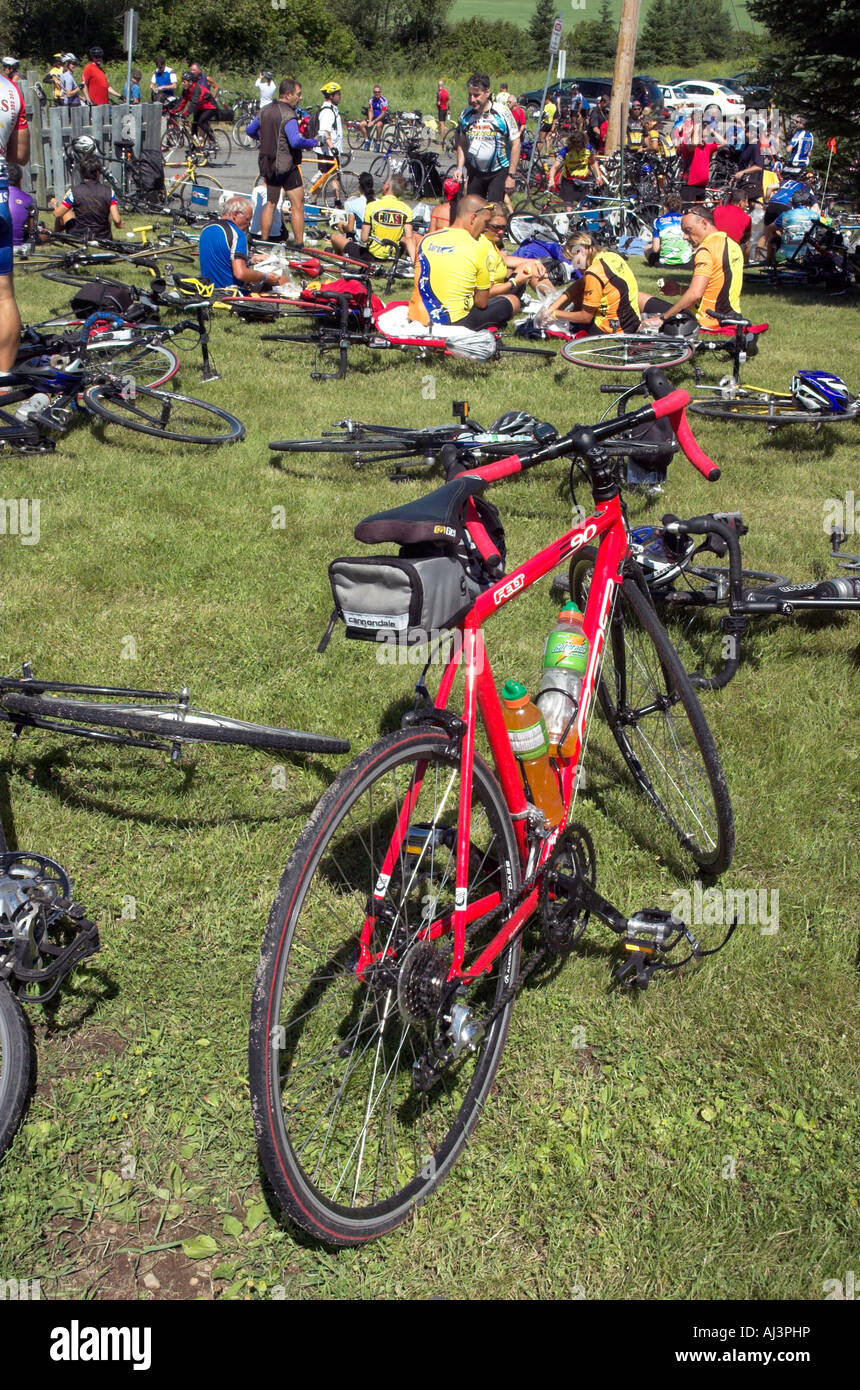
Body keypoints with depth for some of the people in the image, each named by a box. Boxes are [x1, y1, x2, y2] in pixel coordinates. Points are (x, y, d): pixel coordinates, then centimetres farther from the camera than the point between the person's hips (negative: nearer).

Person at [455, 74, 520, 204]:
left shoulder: (502, 113, -12)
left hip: (499, 172, -4)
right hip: (475, 172, 4)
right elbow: (462, 144, 11)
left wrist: (511, 176, -13)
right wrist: (459, 168, -2)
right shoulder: (465, 115, 0)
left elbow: (515, 144, -10)